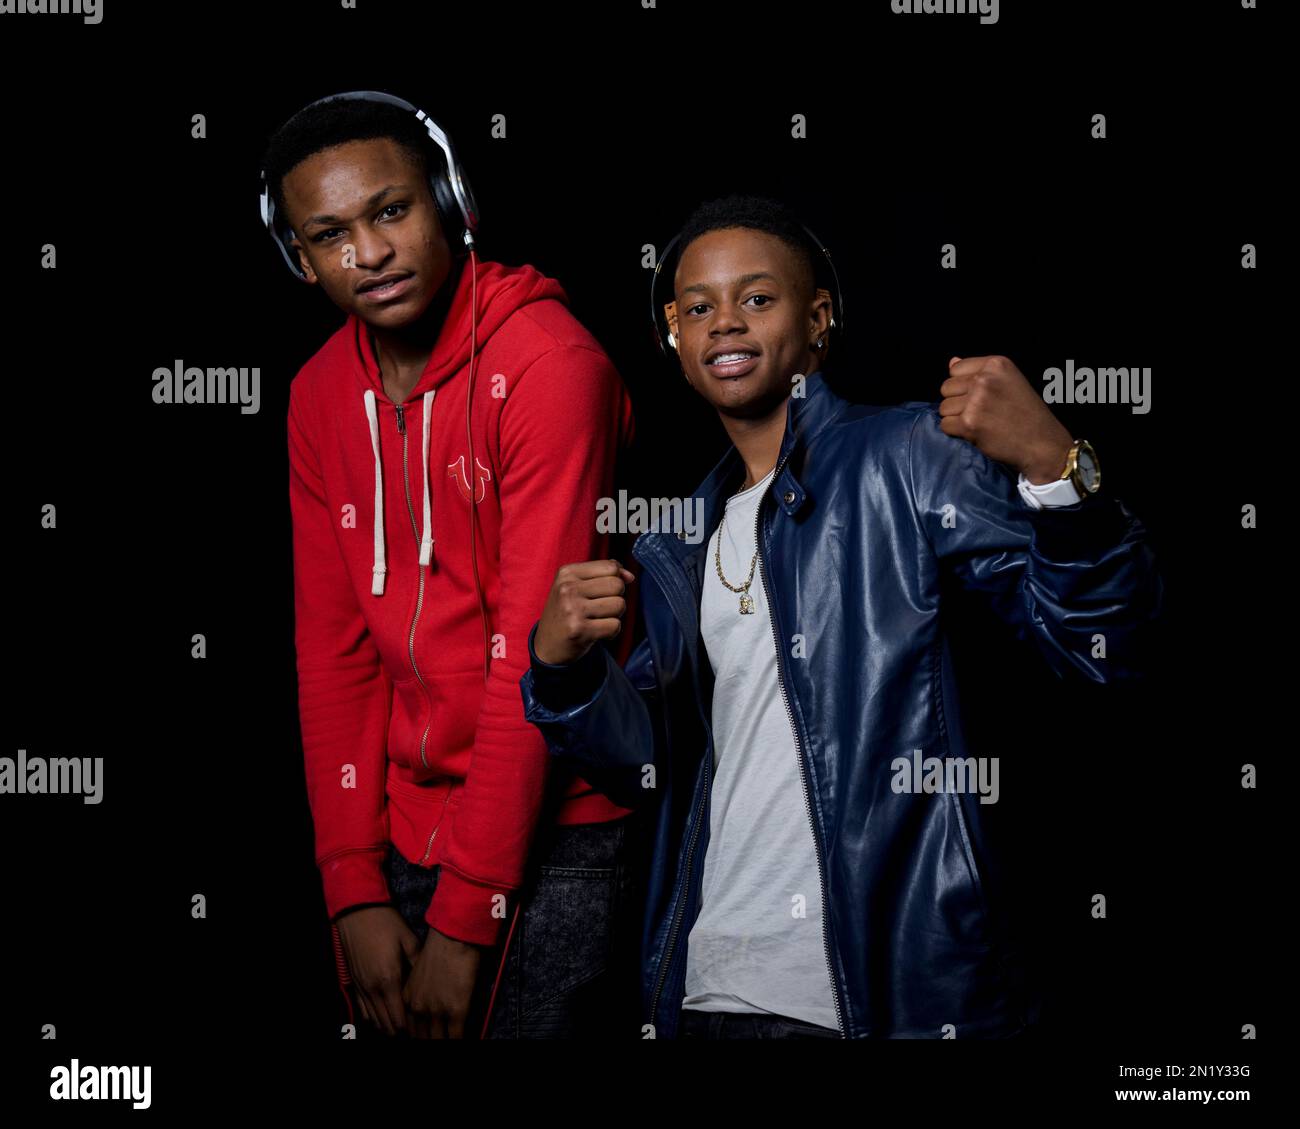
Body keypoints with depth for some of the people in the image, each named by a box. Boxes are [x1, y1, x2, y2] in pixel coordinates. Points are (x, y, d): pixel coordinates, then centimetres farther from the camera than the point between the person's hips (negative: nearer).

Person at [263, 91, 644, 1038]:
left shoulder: (548, 364, -16)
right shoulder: (321, 398, 5)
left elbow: (536, 654, -19)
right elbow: (334, 651, 5)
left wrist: (465, 921, -17)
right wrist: (354, 890, -2)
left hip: (552, 841, -6)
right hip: (407, 837, 6)